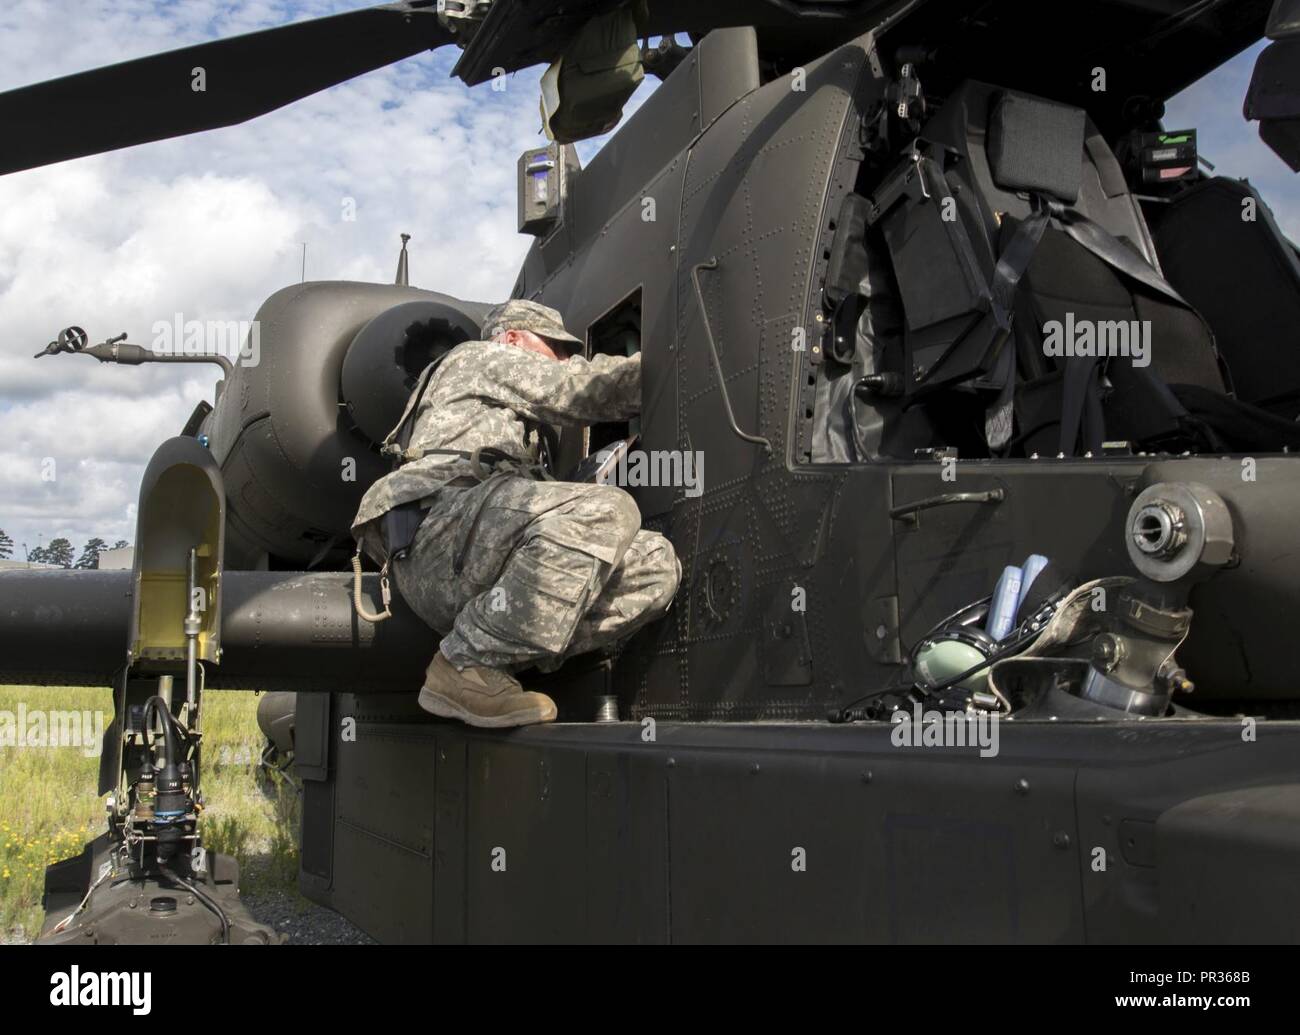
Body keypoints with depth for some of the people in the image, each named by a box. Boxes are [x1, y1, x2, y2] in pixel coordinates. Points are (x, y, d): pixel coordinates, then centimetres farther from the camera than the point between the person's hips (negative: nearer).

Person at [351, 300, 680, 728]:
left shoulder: (515, 427, 43)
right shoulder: (475, 358, 19)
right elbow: (581, 390, 7)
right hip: (441, 515, -8)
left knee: (655, 563, -8)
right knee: (603, 513, -32)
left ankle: (503, 659, -15)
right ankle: (463, 667, -24)